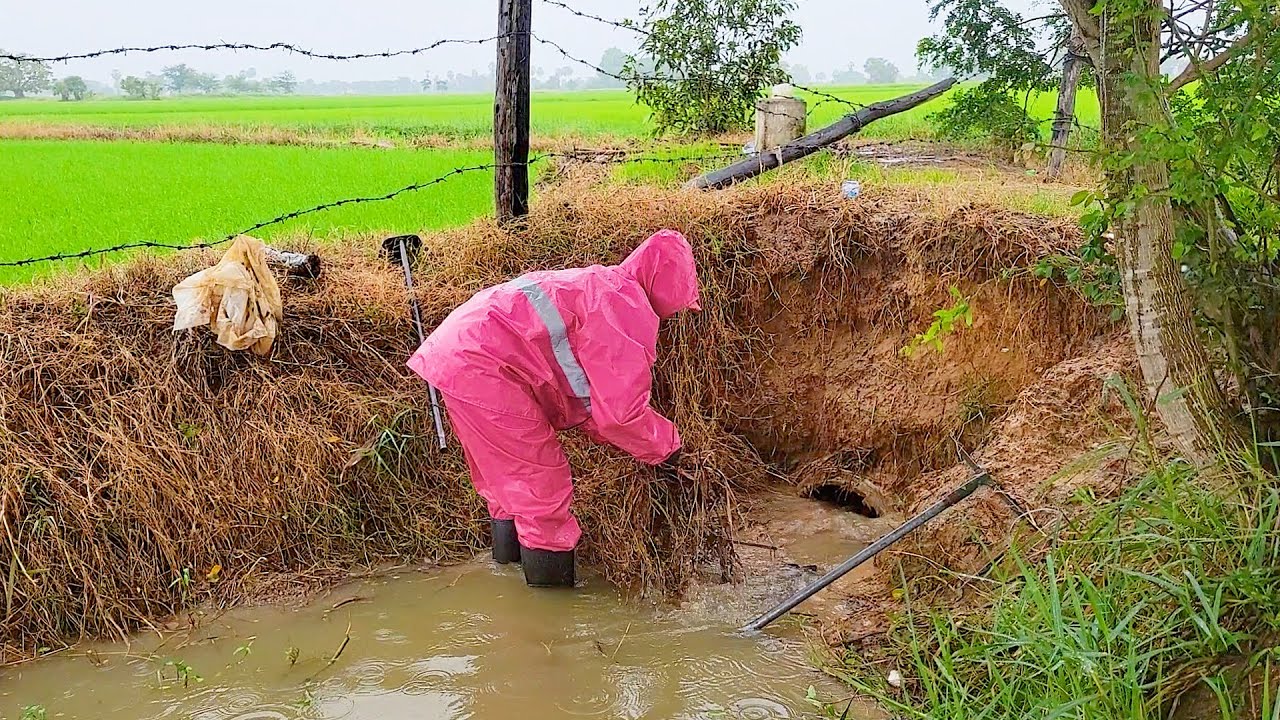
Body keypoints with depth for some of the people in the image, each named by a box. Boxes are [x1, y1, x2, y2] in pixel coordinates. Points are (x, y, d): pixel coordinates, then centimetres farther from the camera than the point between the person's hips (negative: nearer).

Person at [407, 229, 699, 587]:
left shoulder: (598, 286, 22)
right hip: (482, 366, -11)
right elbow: (619, 411, -14)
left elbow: (587, 399, 25)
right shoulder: (628, 307, -10)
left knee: (508, 480, 25)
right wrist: (665, 447, 3)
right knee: (543, 485, -1)